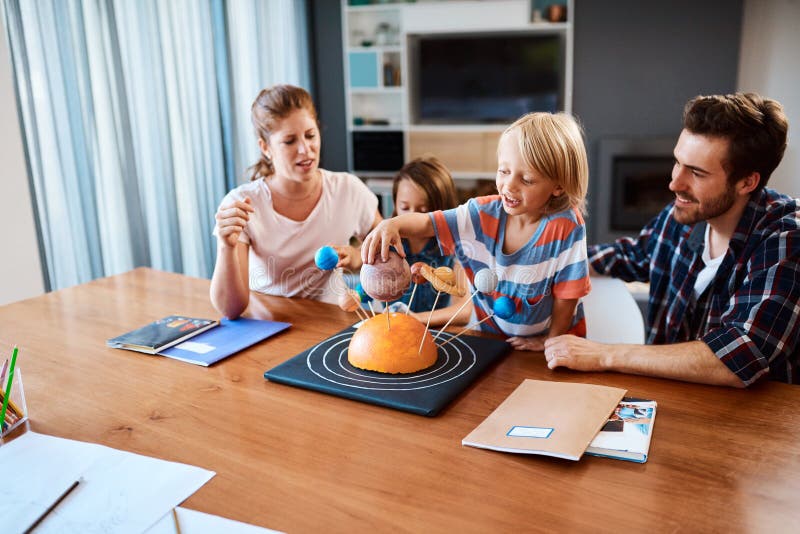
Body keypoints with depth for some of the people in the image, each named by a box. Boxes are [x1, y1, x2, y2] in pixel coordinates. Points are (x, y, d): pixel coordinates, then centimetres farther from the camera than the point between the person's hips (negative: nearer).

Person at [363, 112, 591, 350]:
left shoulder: (566, 226, -21)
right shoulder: (483, 213, -11)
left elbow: (567, 293, -14)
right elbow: (427, 223, -10)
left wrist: (551, 340, -9)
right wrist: (391, 224, -30)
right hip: (490, 334, -1)